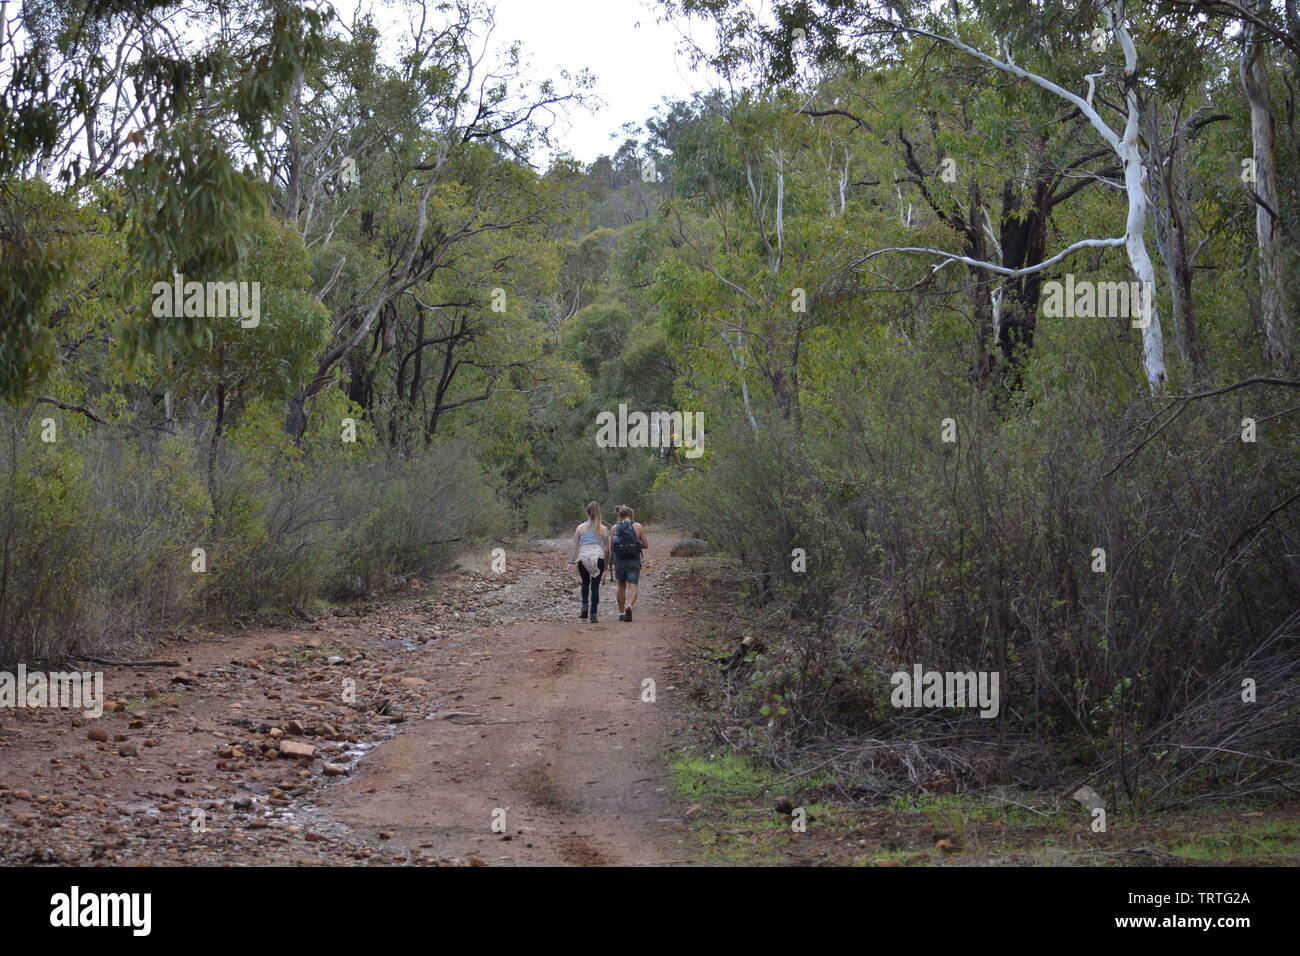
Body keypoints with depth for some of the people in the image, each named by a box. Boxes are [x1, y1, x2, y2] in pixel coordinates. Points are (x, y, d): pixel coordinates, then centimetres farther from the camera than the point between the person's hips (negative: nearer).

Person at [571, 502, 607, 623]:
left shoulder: (580, 528, 7)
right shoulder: (603, 529, 5)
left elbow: (575, 546, 7)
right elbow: (606, 548, 5)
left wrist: (574, 562, 13)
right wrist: (607, 564, 14)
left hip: (583, 558, 1)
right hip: (598, 557, -1)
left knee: (585, 583, 21)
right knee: (595, 586, 5)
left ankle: (584, 607, 2)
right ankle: (593, 614, 1)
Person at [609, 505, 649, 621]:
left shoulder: (614, 528, 0)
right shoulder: (638, 526, -3)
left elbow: (611, 549, 2)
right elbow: (646, 546, 1)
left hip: (619, 560, 2)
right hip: (634, 561, -2)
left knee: (622, 586, 20)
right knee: (633, 587, -3)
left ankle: (621, 613, 24)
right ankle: (629, 606, -31)